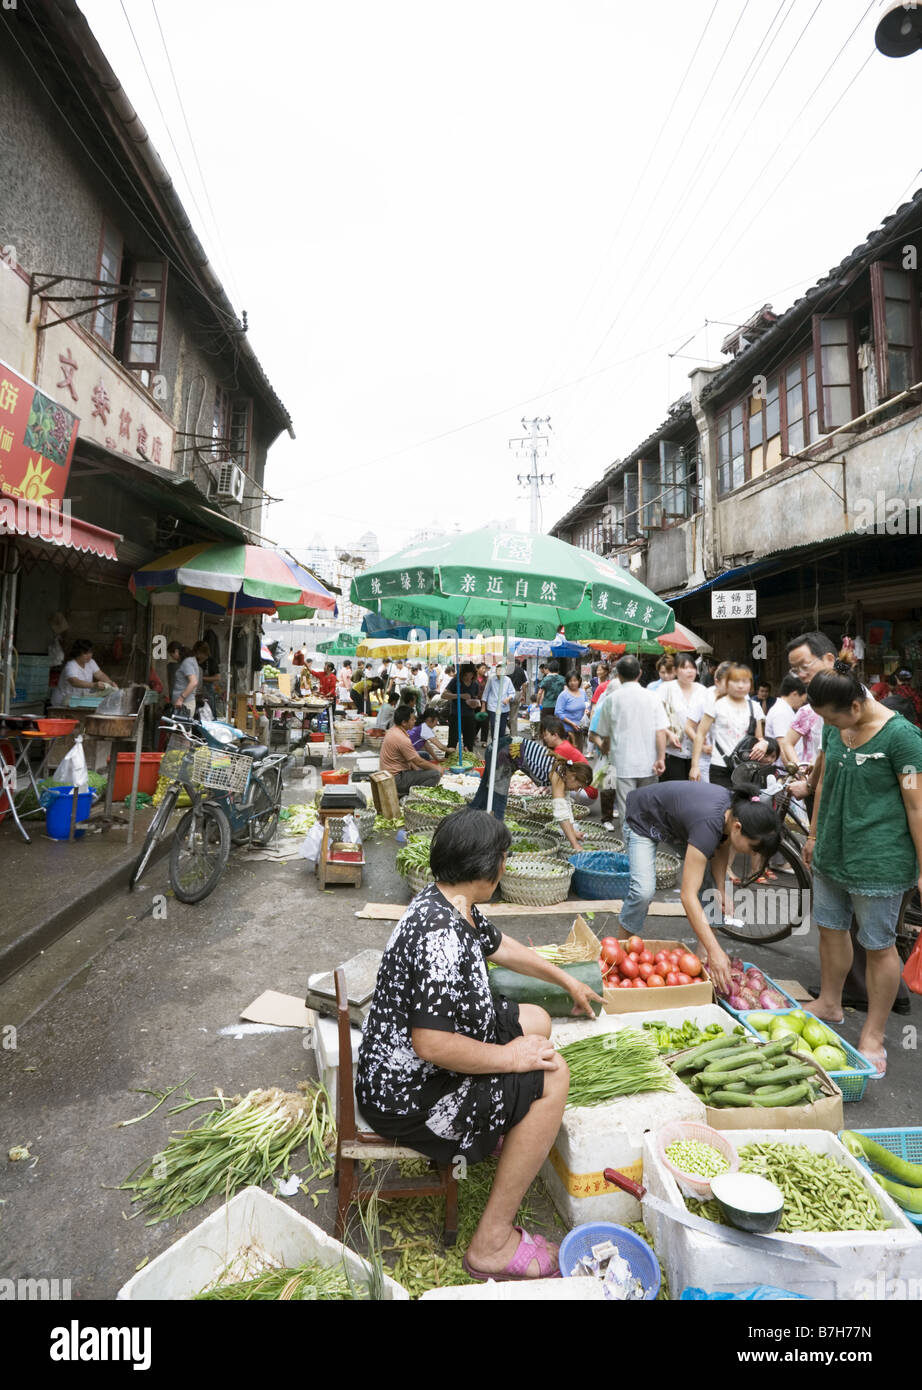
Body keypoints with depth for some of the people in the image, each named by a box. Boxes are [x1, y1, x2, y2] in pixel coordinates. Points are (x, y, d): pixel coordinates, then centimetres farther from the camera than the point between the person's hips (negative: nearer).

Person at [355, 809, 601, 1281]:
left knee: (535, 1021, 15)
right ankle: (492, 1245, -1)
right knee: (551, 1076, -12)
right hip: (406, 1096, -10)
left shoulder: (449, 905, -1)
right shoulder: (444, 935, -33)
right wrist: (510, 1057, -19)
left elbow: (501, 947, 16)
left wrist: (569, 982, 27)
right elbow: (432, 1045, -33)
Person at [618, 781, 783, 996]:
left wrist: (721, 890, -12)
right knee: (644, 890, -22)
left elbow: (721, 847, 1)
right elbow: (688, 895, -44)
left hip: (678, 822, 7)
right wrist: (715, 951, -46)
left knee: (710, 885, -3)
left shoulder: (737, 810, -21)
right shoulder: (708, 823, -42)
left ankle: (703, 954, 7)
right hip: (644, 819, -7)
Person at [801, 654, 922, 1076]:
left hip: (878, 859, -7)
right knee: (830, 929, 19)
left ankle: (873, 1037, 23)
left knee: (878, 945, 8)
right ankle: (829, 1004, 39)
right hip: (832, 851, 7)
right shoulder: (834, 729, 2)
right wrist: (814, 835, 18)